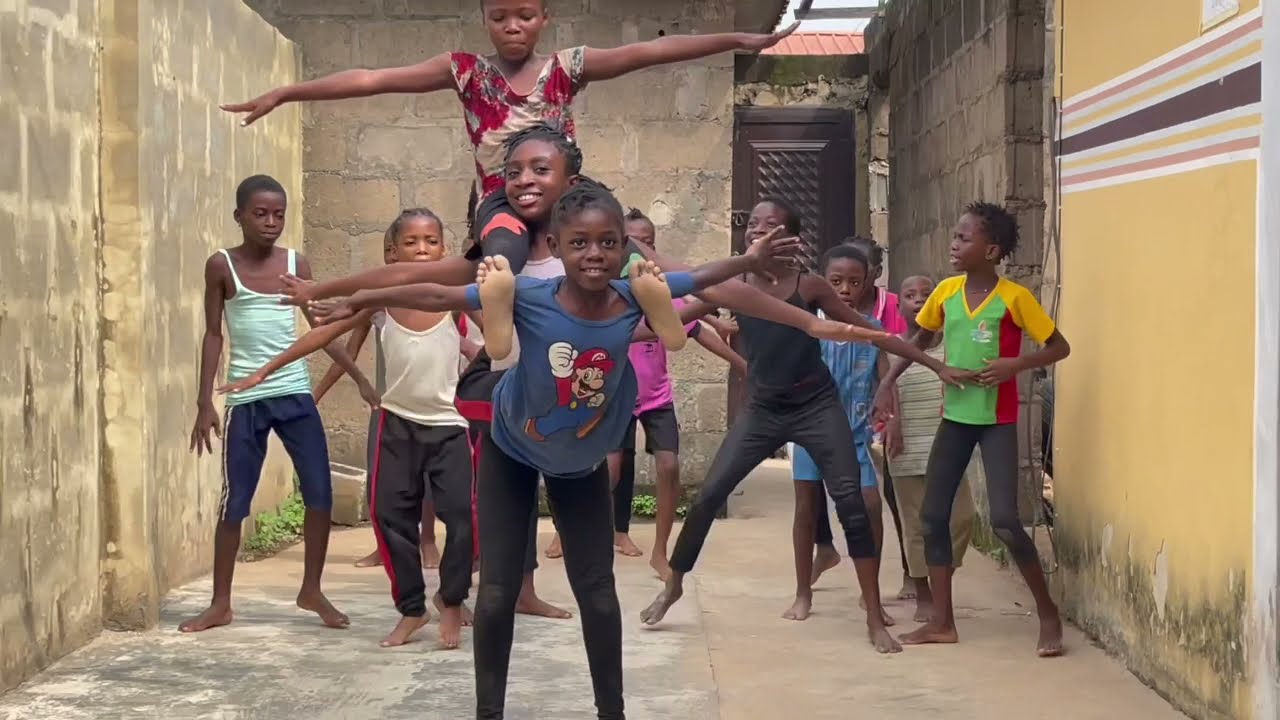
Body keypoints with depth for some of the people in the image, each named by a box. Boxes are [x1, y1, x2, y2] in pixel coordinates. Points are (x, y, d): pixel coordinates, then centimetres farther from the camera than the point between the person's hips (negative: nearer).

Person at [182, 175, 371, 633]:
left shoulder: (295, 264, 4)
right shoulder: (222, 266, -3)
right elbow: (213, 334, 1)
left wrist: (360, 378, 8)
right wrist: (205, 403, -3)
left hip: (296, 394, 2)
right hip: (246, 400, -2)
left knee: (320, 493, -2)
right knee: (235, 502, 2)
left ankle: (312, 590, 15)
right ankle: (221, 603, 14)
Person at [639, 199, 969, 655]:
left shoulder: (810, 287, -8)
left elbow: (870, 334, -4)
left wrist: (934, 365, -6)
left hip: (817, 406, -2)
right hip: (762, 409, 2)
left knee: (850, 502, -11)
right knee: (709, 494, -3)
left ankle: (875, 619, -4)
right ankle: (673, 586, 17)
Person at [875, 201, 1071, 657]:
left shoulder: (1014, 298, -13)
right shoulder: (946, 292, 1)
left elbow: (1060, 347, -8)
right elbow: (921, 339, 17)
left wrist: (1014, 365, -23)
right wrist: (888, 383, 7)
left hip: (997, 421, -5)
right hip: (954, 416, 6)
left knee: (1004, 521, -13)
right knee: (933, 516, 3)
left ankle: (1048, 614, 5)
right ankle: (942, 622, 12)